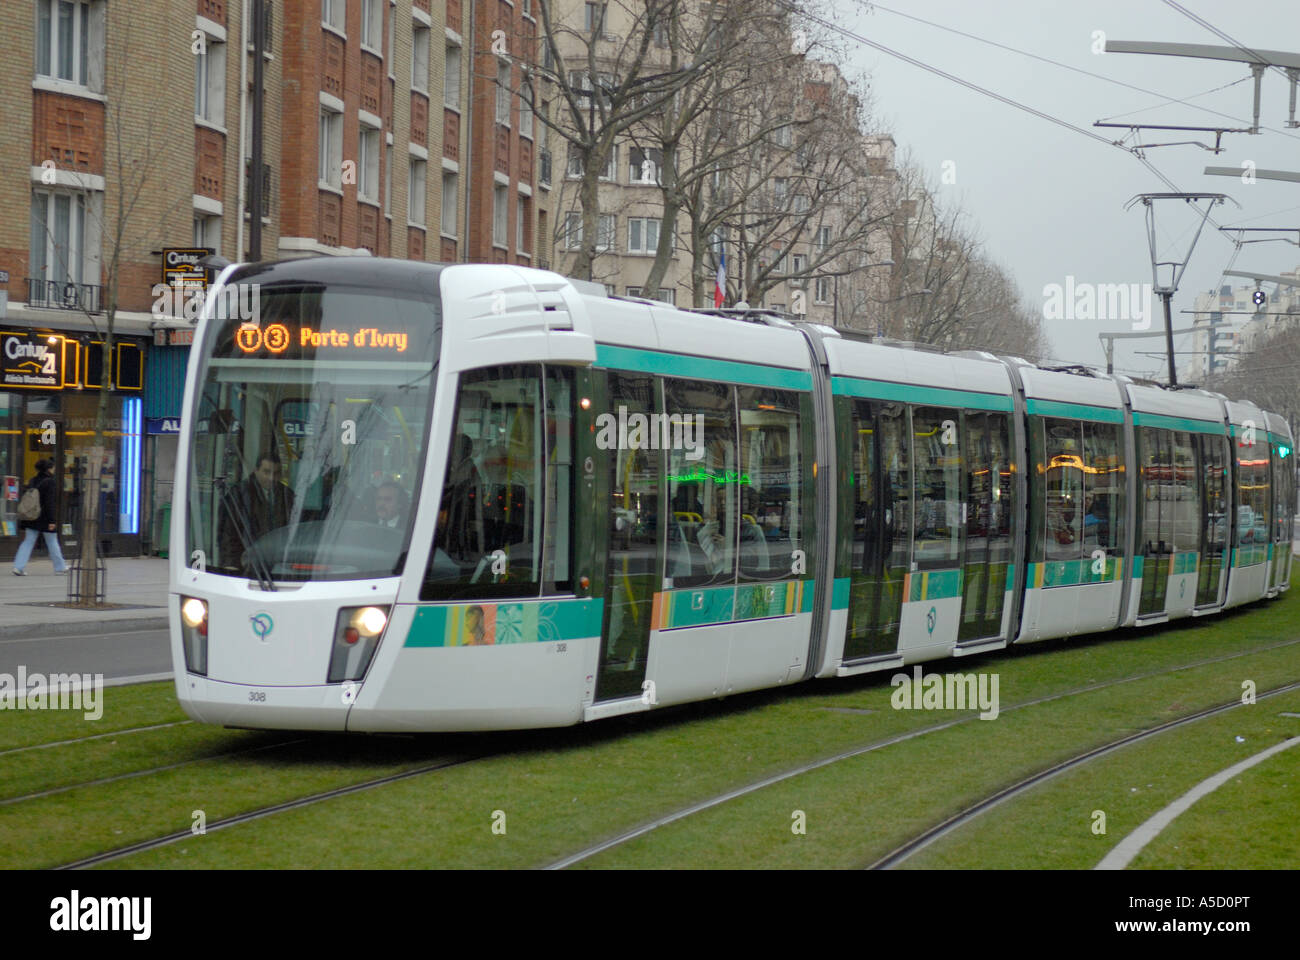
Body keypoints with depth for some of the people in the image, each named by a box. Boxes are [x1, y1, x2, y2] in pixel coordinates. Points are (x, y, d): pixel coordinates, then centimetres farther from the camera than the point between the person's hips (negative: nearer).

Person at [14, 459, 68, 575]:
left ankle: (18, 567, -7)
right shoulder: (49, 482, -13)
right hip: (44, 518, -6)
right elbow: (49, 502, -18)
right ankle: (60, 567, 21)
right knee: (52, 542, 8)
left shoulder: (33, 481, 8)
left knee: (28, 542, 4)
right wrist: (51, 521, -17)